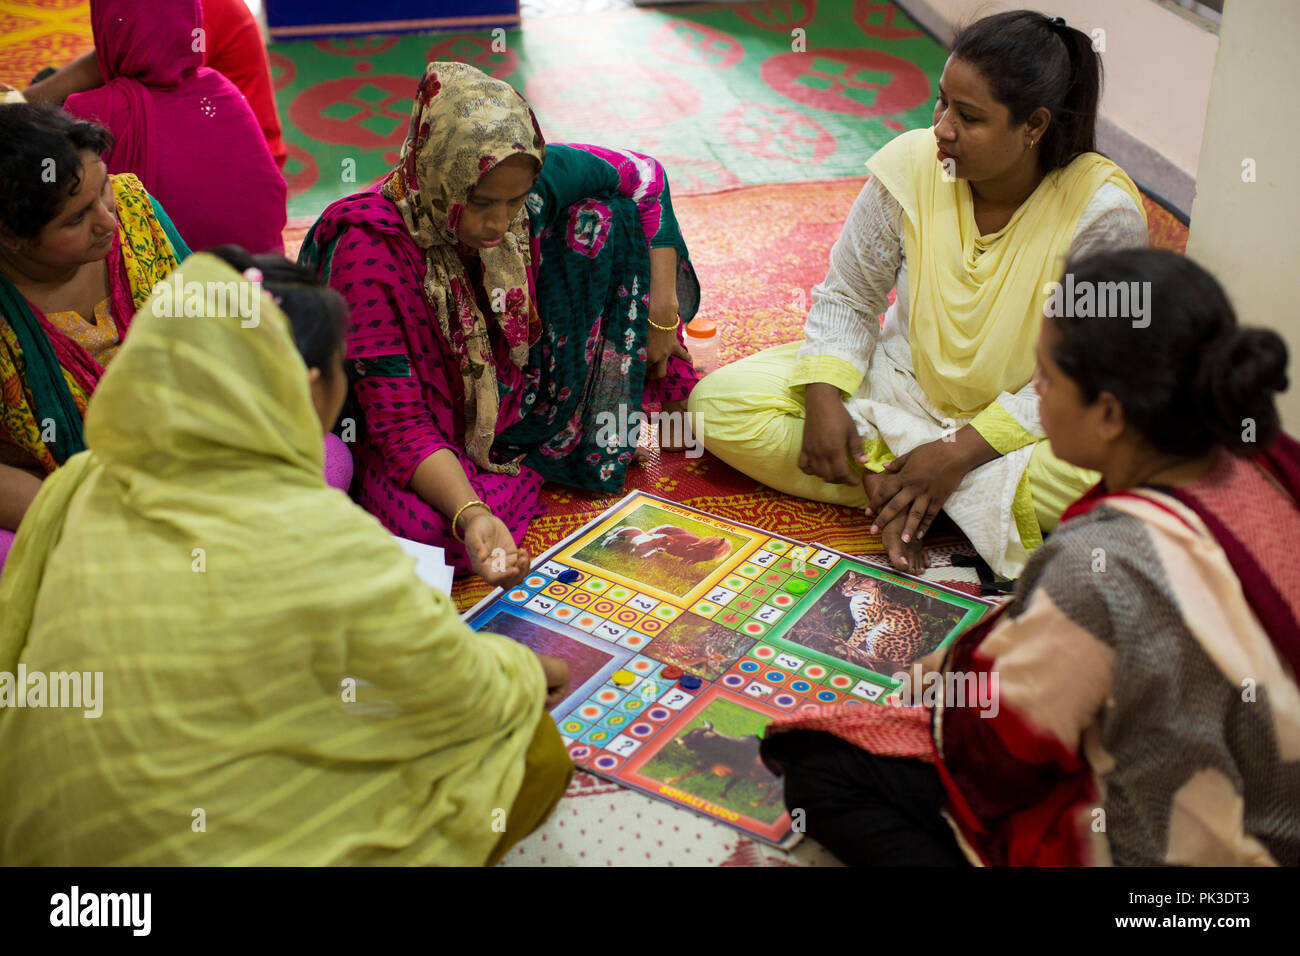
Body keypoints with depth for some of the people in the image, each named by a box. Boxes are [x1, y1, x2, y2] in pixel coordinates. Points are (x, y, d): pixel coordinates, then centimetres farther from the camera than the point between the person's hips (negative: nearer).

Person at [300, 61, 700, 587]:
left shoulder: (534, 183, -20)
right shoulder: (369, 249, -33)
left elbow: (646, 177, -2)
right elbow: (399, 422, -31)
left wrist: (662, 314, -5)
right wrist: (472, 515, -47)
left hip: (519, 381, 4)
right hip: (436, 423, -4)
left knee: (599, 217, -10)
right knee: (423, 524, -37)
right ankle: (534, 461, -4)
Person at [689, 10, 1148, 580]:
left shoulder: (1102, 211, -22)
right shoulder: (910, 165, -14)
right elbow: (848, 298, -2)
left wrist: (962, 452, -25)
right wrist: (824, 398, -20)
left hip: (1028, 420, -2)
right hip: (901, 382, 3)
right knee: (717, 404, -15)